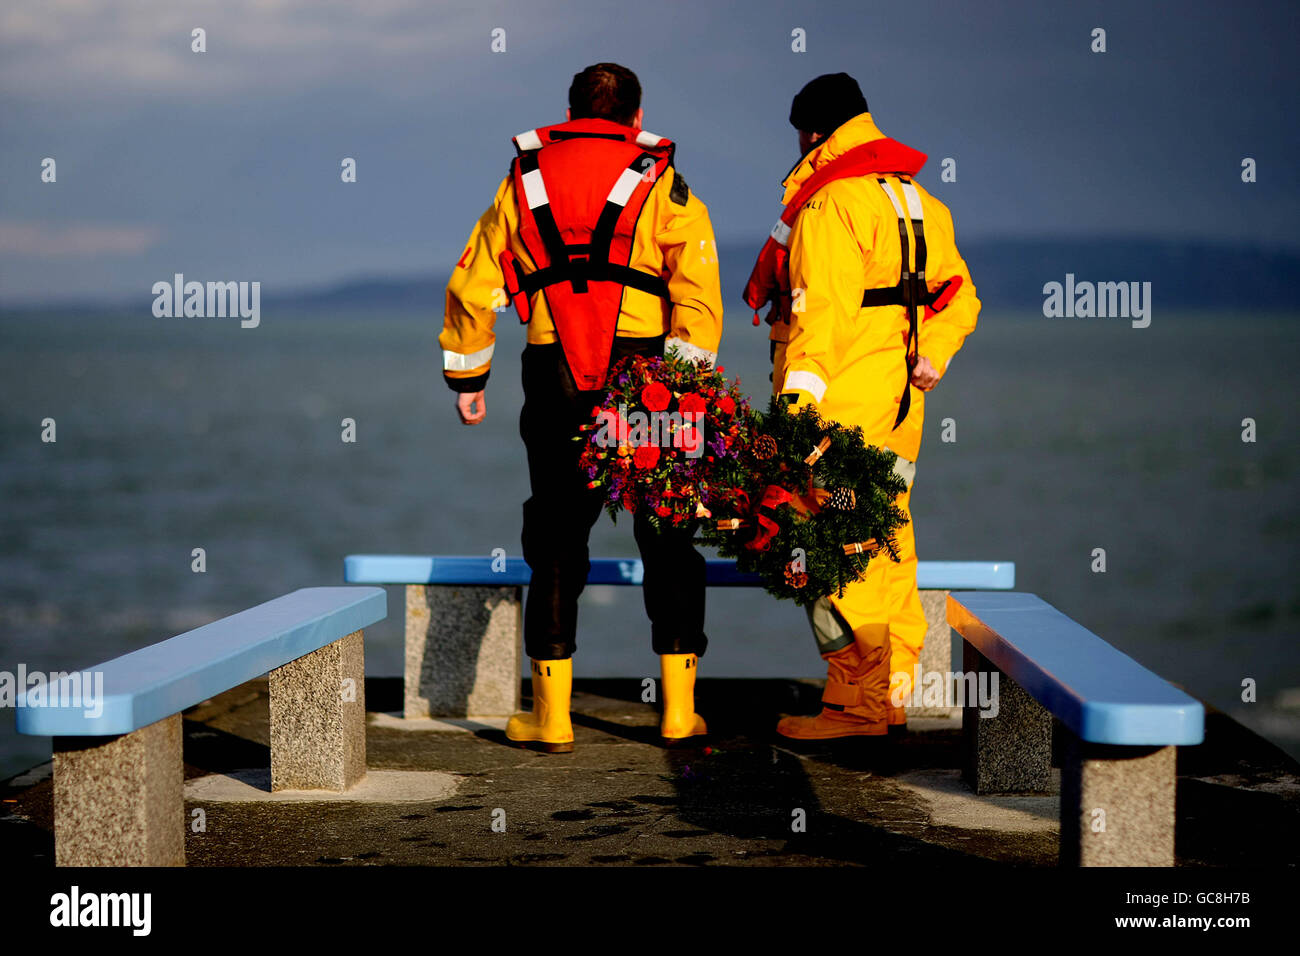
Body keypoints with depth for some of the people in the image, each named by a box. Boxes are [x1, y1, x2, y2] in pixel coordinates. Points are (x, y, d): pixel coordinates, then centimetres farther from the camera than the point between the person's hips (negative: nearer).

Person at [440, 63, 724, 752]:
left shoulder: (524, 181, 15)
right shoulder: (661, 184, 7)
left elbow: (473, 284, 15)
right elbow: (697, 289, -7)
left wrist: (466, 377, 22)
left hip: (555, 383, 1)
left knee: (556, 541, 9)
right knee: (668, 539, 8)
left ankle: (551, 716, 7)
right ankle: (679, 710, 9)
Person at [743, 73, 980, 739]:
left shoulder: (830, 203, -11)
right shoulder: (919, 202, 18)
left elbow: (822, 309, -21)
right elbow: (959, 295, 18)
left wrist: (797, 399, -25)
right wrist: (929, 358, 6)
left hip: (839, 403, -9)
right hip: (896, 402, 9)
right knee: (883, 541, 15)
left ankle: (856, 705, -8)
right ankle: (892, 693, 22)